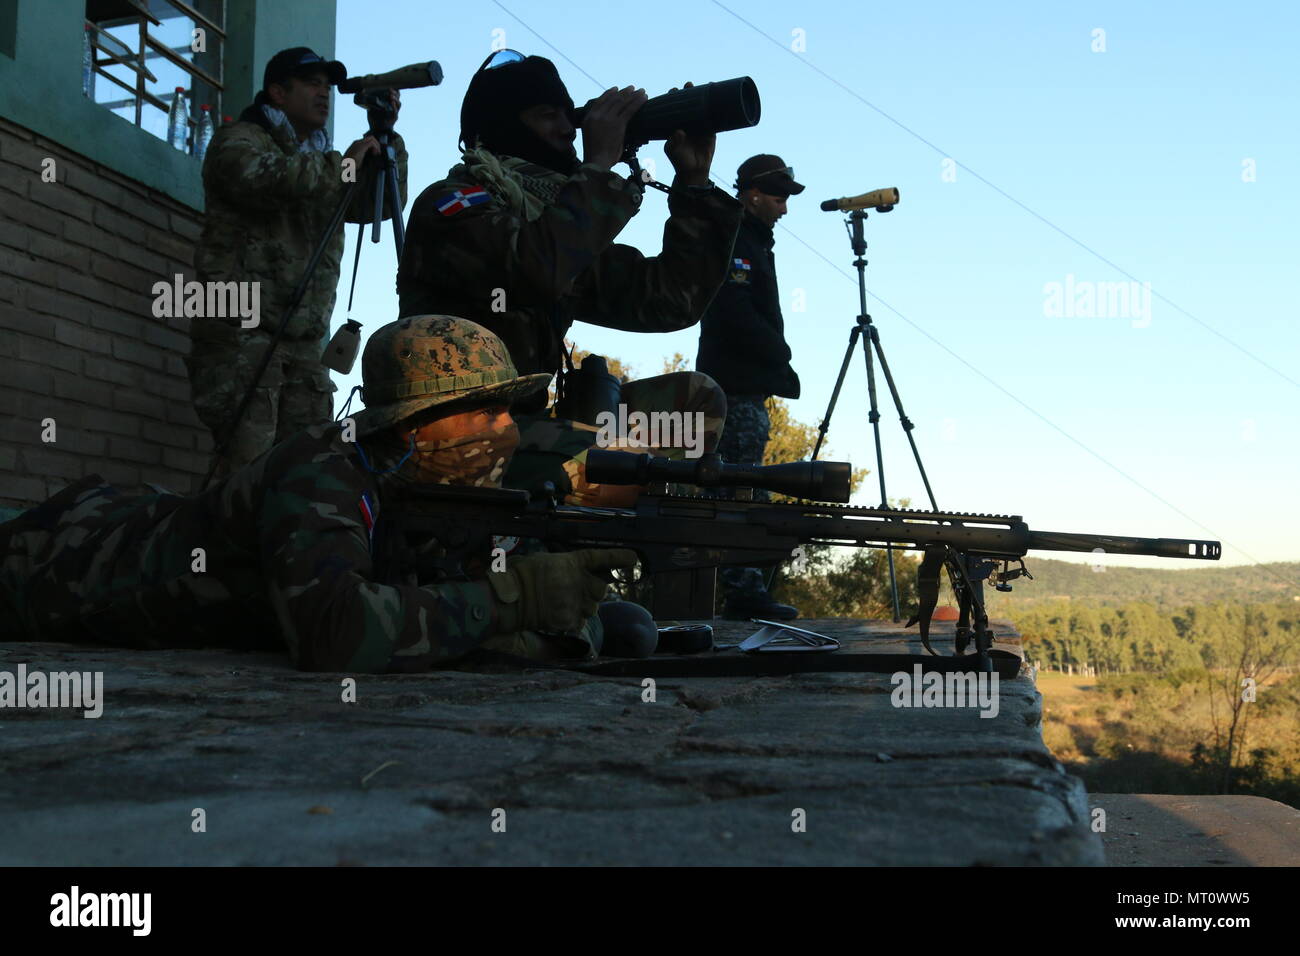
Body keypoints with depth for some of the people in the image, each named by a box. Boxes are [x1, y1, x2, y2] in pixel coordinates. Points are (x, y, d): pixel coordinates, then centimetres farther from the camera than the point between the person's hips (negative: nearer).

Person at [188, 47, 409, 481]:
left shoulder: (320, 160, 26)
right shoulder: (239, 141, 4)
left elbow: (381, 205, 19)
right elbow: (265, 178, -20)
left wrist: (385, 138, 8)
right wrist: (344, 164, -12)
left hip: (304, 342, 7)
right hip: (242, 331, -7)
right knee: (248, 465, -17)